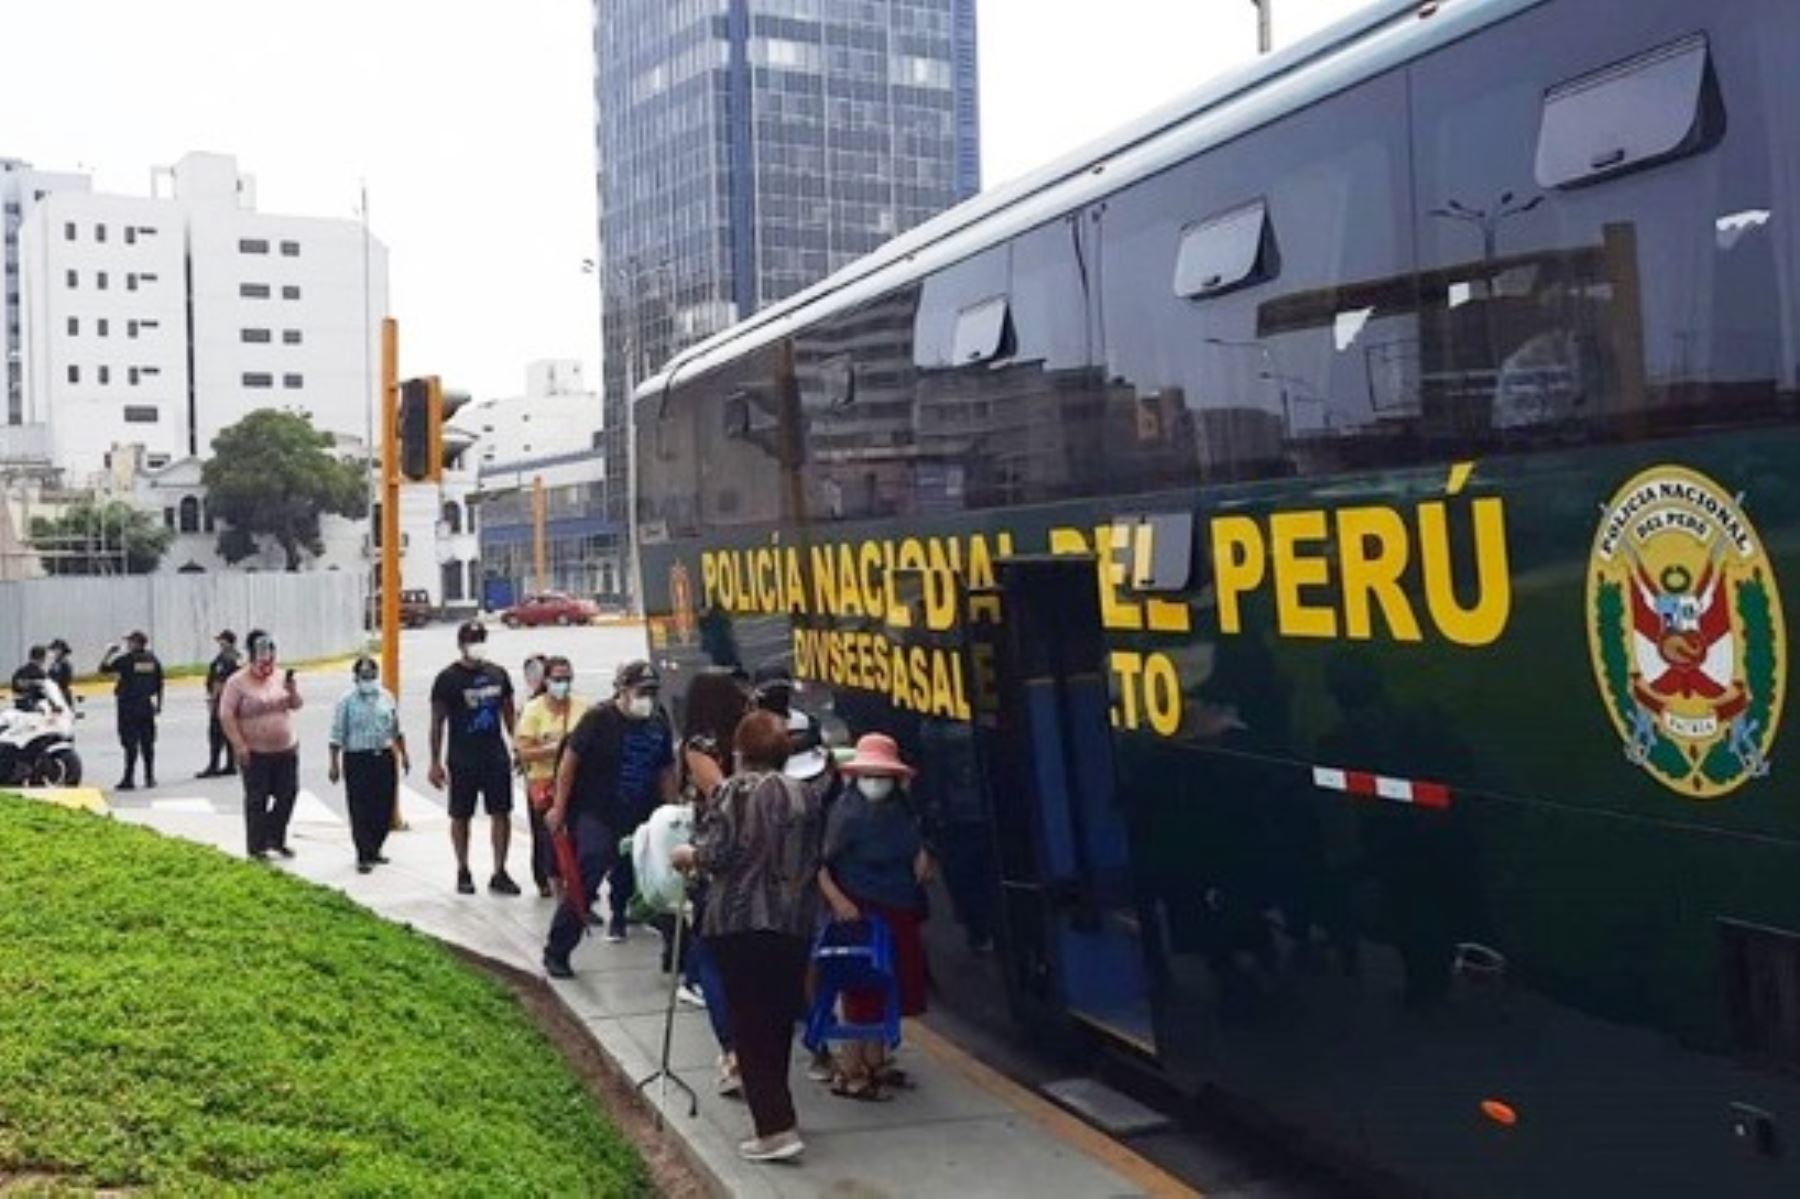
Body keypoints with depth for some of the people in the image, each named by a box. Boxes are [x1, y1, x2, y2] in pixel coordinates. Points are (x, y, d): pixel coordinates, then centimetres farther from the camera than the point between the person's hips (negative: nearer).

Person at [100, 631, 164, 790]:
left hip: (129, 706, -5)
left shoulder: (126, 659, -11)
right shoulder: (152, 660, 5)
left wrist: (110, 653, 11)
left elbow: (104, 668, -4)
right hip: (147, 705, 5)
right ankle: (150, 777, 12)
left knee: (130, 742, -5)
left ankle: (129, 778, -5)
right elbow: (159, 683, 10)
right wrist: (158, 704, 18)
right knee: (147, 742, 9)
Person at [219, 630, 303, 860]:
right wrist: (239, 746, -16)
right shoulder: (237, 682, -8)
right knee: (257, 800, 1)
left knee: (288, 794, 8)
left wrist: (292, 690, -13)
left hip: (286, 750, 5)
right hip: (255, 754, -5)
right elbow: (226, 715, -11)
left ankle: (277, 839, 25)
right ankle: (256, 847, 11)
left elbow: (296, 705, 10)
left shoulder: (280, 678, 8)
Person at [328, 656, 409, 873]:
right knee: (360, 810, -5)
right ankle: (364, 856, -1)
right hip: (357, 759, -4)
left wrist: (404, 755, 16)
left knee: (384, 808, 7)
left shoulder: (387, 698, 10)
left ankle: (374, 849, 22)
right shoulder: (347, 701, -3)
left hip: (385, 757, 5)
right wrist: (334, 765, -8)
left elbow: (397, 731, 18)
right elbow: (337, 735, -4)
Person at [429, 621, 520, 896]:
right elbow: (437, 722, -3)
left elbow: (508, 714, 14)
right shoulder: (448, 678, -5)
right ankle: (463, 873, 19)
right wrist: (435, 762, -7)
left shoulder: (498, 674, 7)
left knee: (502, 813, 1)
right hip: (462, 760, -3)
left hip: (496, 757, 3)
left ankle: (499, 873, 7)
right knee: (461, 817, 6)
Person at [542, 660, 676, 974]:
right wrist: (559, 807, -13)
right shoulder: (599, 719, -11)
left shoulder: (658, 726, 7)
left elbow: (666, 772, 15)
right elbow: (570, 760, -10)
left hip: (638, 820, 6)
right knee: (585, 883, -14)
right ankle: (556, 952, -8)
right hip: (594, 816, -6)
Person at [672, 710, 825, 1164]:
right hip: (794, 923, 5)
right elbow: (813, 859, 13)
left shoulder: (735, 791, -7)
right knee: (779, 1021, 17)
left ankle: (777, 1129, -7)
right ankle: (774, 1105, 32)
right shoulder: (805, 796, 8)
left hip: (739, 922, -5)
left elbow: (717, 853, -13)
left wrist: (689, 855, 7)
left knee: (749, 1024, -1)